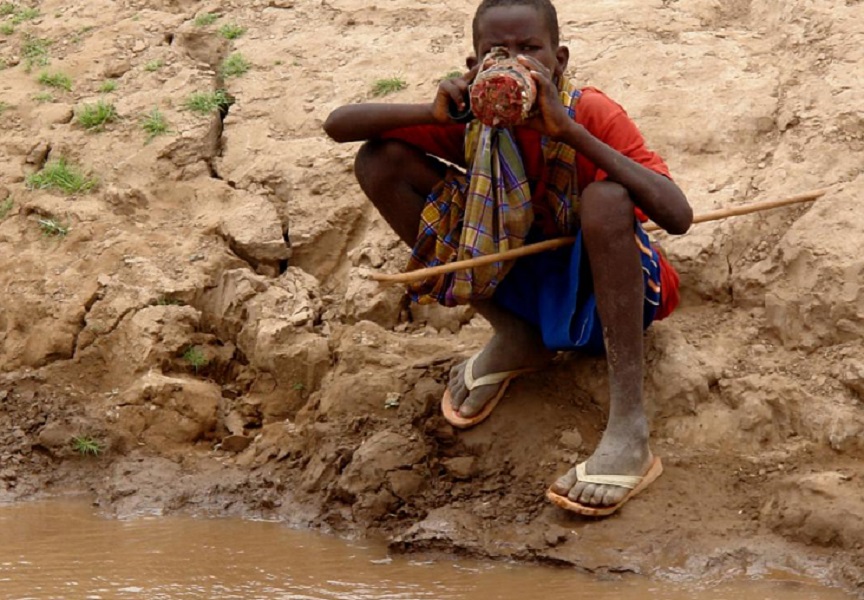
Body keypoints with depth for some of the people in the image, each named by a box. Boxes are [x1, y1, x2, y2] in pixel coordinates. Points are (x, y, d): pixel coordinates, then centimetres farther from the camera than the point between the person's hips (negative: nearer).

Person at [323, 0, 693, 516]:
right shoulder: (471, 117, -12)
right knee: (380, 162, -8)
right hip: (524, 279, 5)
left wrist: (571, 131, -41)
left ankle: (630, 429, -37)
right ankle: (515, 342, 2)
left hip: (603, 290, -4)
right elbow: (337, 125, -11)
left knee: (605, 197, -39)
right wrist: (434, 114, -29)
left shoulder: (592, 114, -23)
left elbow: (678, 217, -37)